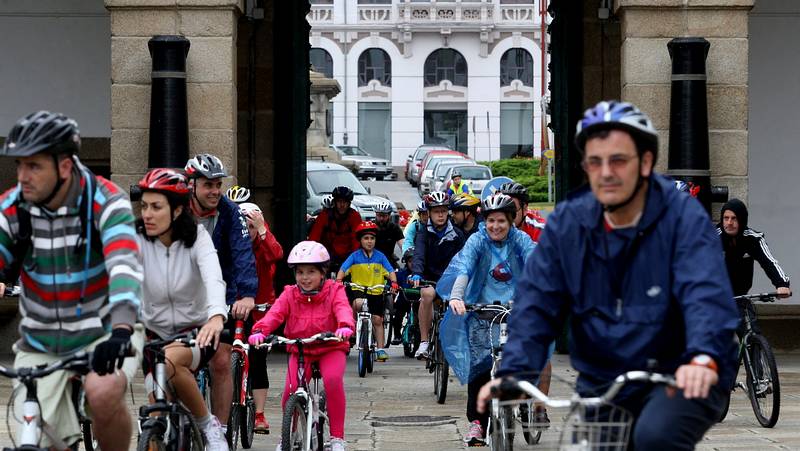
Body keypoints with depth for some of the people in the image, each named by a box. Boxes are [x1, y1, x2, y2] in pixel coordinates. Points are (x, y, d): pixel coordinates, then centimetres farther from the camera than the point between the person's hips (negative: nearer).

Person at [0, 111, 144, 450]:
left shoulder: (105, 202, -20)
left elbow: (124, 266, -34)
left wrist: (121, 330, -51)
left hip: (106, 335, -4)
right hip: (40, 346, 4)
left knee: (102, 395, -32)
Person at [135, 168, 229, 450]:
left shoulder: (196, 237, -15)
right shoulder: (137, 240, -11)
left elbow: (213, 278, -33)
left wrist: (216, 317, -54)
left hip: (196, 331, -2)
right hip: (156, 333, 3)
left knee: (169, 361, -35)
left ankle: (209, 425, -14)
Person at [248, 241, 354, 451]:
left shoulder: (334, 291, -4)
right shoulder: (290, 295, 0)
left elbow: (343, 309, -23)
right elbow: (275, 314, -15)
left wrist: (345, 326, -47)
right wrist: (259, 331, -35)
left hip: (330, 348, -2)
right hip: (300, 350, 2)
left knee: (333, 380, -30)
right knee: (290, 390, -19)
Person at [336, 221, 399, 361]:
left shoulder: (380, 256, 2)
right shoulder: (355, 256, -1)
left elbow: (390, 271, -2)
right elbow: (343, 269, -7)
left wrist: (394, 282, -22)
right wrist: (338, 280, -27)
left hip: (376, 292, 2)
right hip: (358, 290, -2)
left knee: (377, 320, 2)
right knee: (358, 303, -35)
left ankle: (380, 349, 11)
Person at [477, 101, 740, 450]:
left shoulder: (684, 218, -12)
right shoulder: (565, 224, 1)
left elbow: (706, 296, -27)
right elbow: (536, 304, -5)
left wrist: (703, 359, -47)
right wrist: (512, 372, -22)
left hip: (680, 380, -4)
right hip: (601, 382, 5)